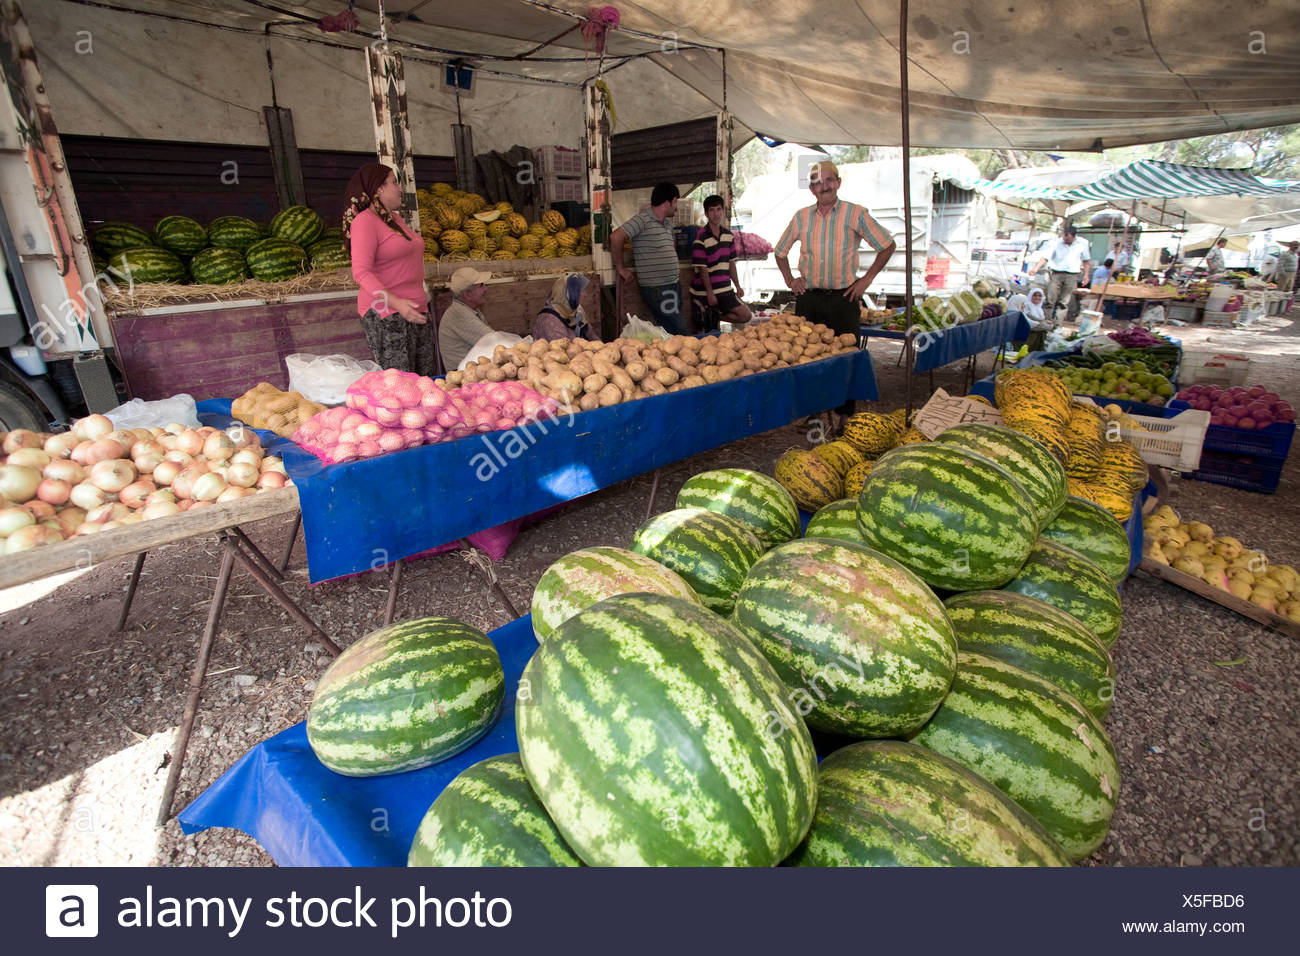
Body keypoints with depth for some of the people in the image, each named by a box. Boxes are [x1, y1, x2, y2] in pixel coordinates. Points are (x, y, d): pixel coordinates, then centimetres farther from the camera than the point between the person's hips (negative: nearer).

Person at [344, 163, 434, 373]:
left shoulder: (395, 218, 19)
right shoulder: (365, 221, -8)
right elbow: (361, 272, -17)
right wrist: (396, 302, -29)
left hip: (414, 310, 9)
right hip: (386, 313, -9)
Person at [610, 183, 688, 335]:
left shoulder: (668, 223, 16)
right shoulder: (643, 219, -11)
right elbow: (615, 237, -20)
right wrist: (621, 267, -14)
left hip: (673, 285, 9)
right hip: (656, 288, -9)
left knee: (671, 330, 9)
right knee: (680, 332, -9)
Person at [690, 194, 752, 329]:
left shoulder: (728, 235, 8)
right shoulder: (702, 238, -13)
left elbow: (731, 262, 14)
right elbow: (702, 269, -14)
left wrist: (737, 286, 13)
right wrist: (710, 294, -17)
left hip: (725, 289, 6)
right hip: (706, 290, -6)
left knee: (746, 316, 2)